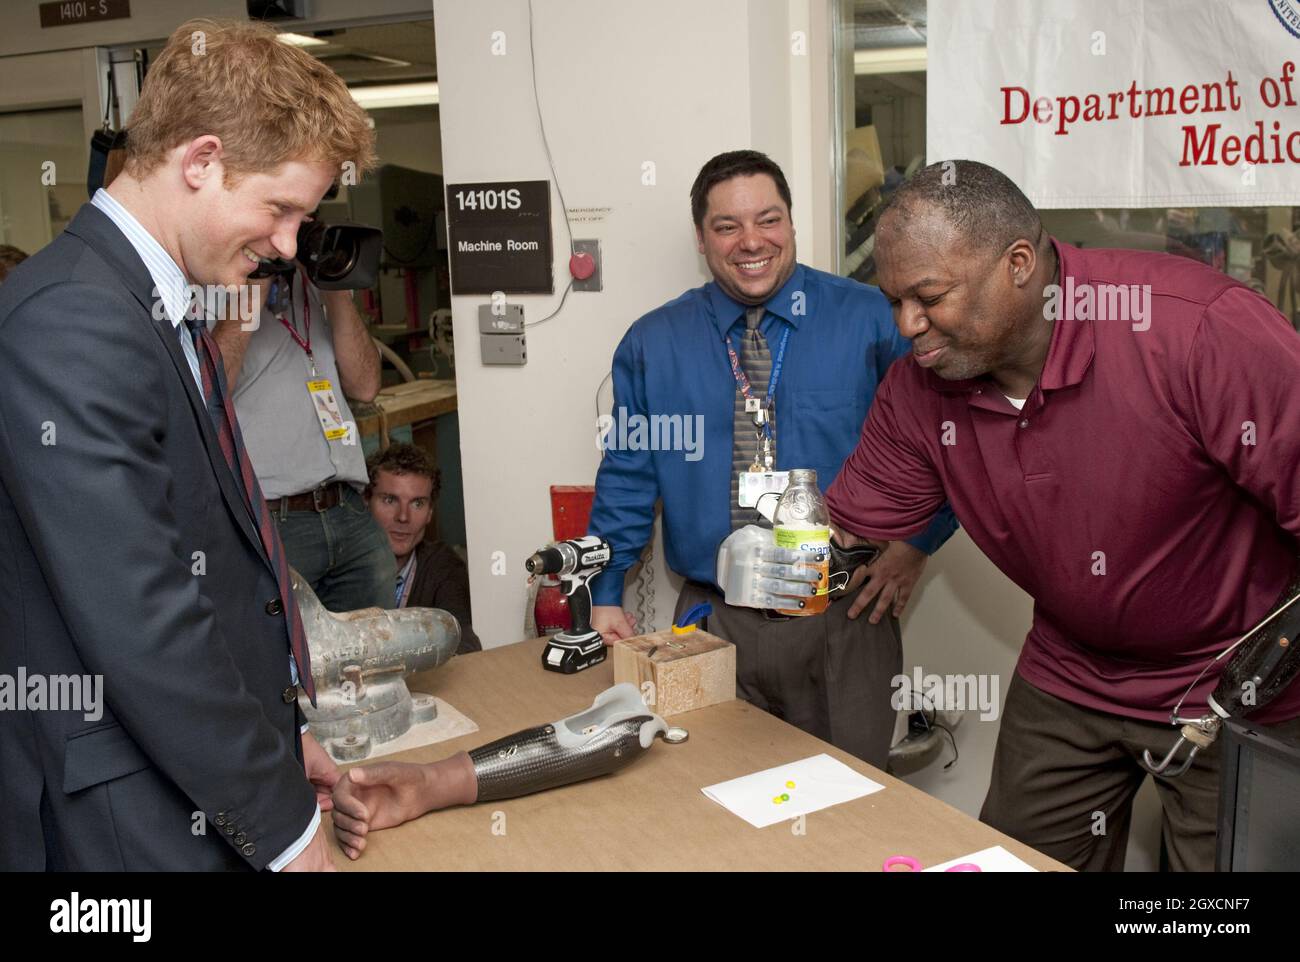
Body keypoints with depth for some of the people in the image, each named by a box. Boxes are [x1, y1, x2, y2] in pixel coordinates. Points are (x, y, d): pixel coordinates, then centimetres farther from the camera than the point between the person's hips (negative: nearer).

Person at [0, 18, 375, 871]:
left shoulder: (164, 308, 9)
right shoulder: (71, 321, -21)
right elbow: (139, 623, -25)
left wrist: (279, 739, 14)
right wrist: (284, 823, -15)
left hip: (216, 788, 9)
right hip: (142, 822, -8)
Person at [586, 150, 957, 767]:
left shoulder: (869, 320, -4)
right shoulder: (652, 345, 2)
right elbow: (626, 478, 6)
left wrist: (917, 542, -4)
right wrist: (605, 597, 4)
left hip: (844, 620, -1)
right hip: (712, 623, 1)